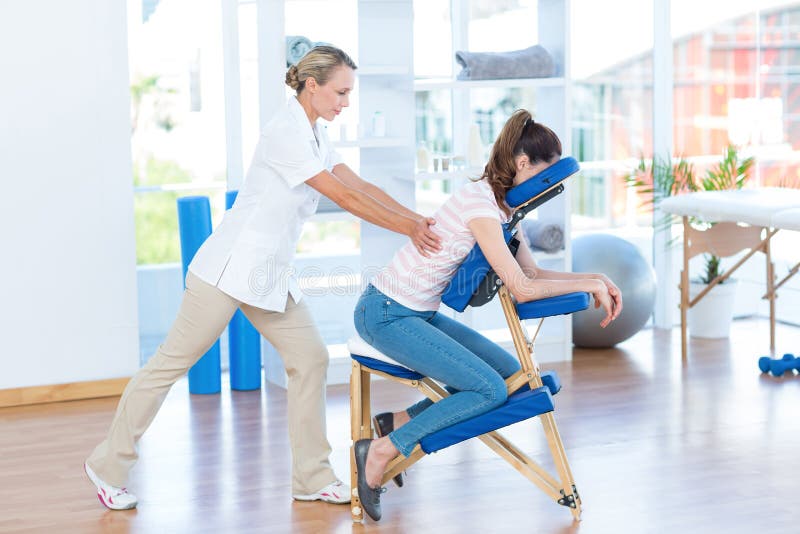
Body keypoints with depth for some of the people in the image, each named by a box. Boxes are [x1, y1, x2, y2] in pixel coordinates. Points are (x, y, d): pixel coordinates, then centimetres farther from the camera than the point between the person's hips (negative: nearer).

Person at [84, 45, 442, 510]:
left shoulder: (314, 135, 11)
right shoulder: (286, 133, -19)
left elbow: (360, 185, 7)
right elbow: (344, 197, -20)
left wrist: (418, 219, -3)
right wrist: (408, 229, -17)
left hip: (270, 275, 9)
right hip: (231, 268, -9)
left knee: (310, 359, 3)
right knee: (173, 363, 0)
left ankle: (312, 477, 10)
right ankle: (109, 466, 11)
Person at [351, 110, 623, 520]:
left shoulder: (501, 204, 9)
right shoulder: (480, 203, -22)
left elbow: (533, 272, 11)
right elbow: (522, 289, -22)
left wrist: (596, 280, 0)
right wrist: (589, 284, -13)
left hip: (420, 314, 10)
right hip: (385, 314, -10)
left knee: (512, 374, 6)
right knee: (489, 389, -19)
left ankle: (397, 422, 10)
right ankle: (383, 449, -11)